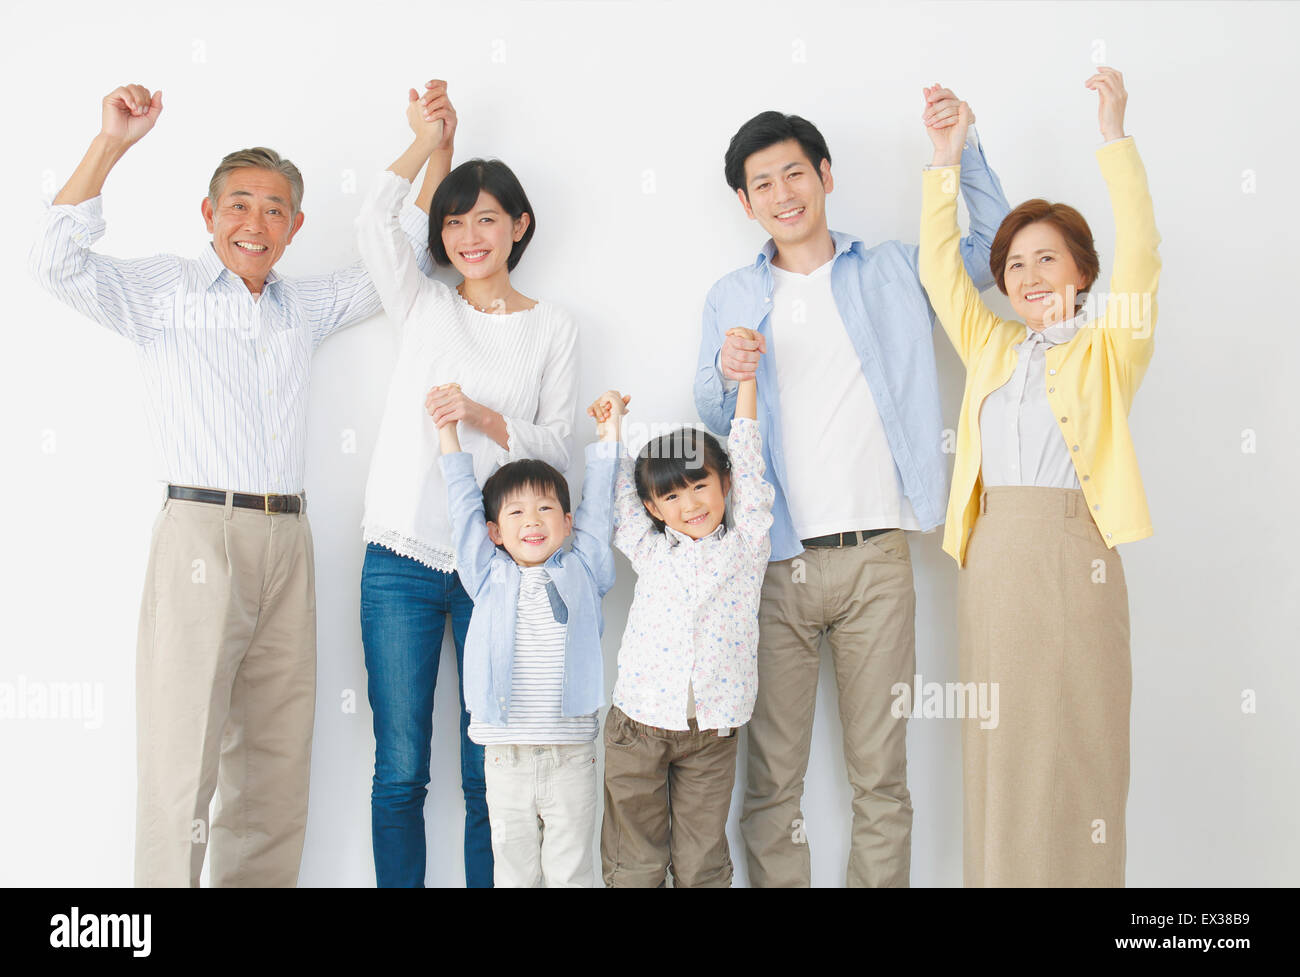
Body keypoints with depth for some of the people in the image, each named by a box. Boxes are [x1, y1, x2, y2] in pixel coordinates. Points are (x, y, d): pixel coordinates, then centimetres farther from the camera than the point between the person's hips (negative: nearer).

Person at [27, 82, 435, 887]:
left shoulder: (309, 308, 19)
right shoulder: (163, 291, 8)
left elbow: (400, 253, 22)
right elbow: (61, 262, -6)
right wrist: (112, 143, -11)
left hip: (288, 541, 5)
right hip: (201, 535, -4)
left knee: (277, 764, 7)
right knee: (182, 757, -6)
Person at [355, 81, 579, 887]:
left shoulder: (553, 328, 7)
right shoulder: (423, 306, 10)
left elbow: (558, 448, 1)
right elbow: (374, 223, -5)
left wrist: (485, 418, -14)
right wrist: (429, 143, 3)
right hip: (402, 560, 1)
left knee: (490, 770, 4)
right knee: (401, 769, 4)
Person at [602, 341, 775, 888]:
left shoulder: (745, 545, 3)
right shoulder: (649, 551, 7)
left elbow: (747, 470, 2)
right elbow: (619, 499, 18)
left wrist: (746, 380, 3)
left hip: (712, 730, -1)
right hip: (638, 723, 1)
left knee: (702, 862, 7)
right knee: (633, 862, 7)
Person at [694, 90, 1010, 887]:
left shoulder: (892, 272, 12)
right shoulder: (732, 298, 14)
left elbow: (996, 246, 13)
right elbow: (713, 421, 11)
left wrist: (963, 147, 5)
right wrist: (728, 376, -11)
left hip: (877, 558, 0)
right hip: (774, 562, 1)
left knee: (882, 776, 4)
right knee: (773, 778, 3)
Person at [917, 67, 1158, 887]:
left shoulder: (1107, 349, 5)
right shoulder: (993, 348, 17)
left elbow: (1139, 257, -9)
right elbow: (939, 268, 13)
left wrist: (1115, 136, -14)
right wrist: (947, 158, 7)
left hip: (1071, 550, -4)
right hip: (990, 551, 4)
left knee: (1073, 739, -1)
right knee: (997, 741, 8)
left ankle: (1079, 874, 8)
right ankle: (997, 872, 17)